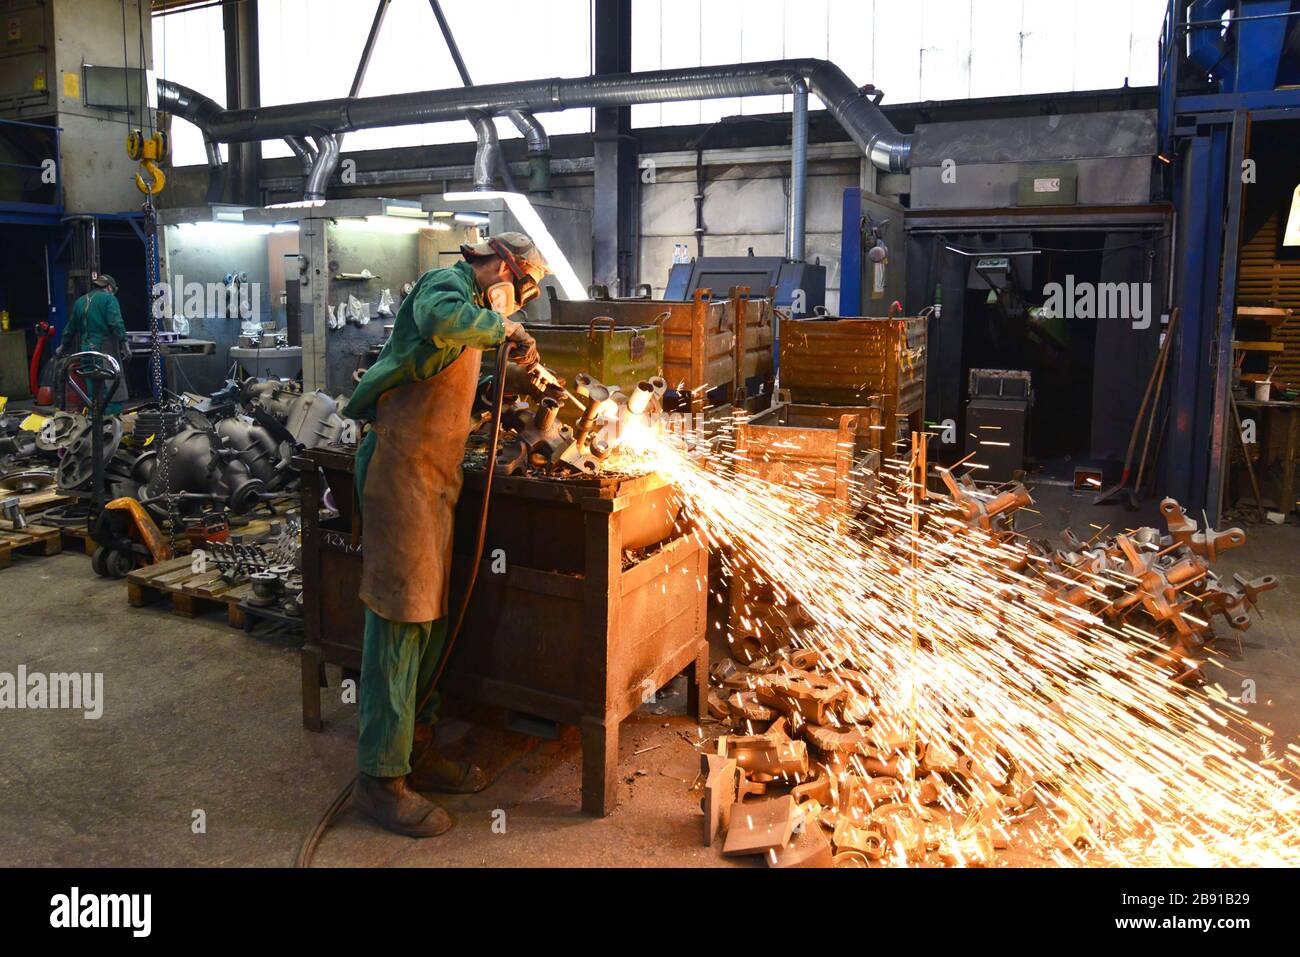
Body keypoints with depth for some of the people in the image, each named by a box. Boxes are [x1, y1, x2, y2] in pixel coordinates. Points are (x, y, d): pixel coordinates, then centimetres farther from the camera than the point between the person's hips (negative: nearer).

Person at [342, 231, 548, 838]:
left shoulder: (470, 304, 24)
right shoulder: (446, 284, -7)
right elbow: (440, 321, -34)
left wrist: (511, 376, 23)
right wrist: (501, 326, -18)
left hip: (431, 475, 10)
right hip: (401, 466, -10)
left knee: (429, 615, 13)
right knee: (399, 618, -9)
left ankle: (415, 749, 24)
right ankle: (380, 777, -1)